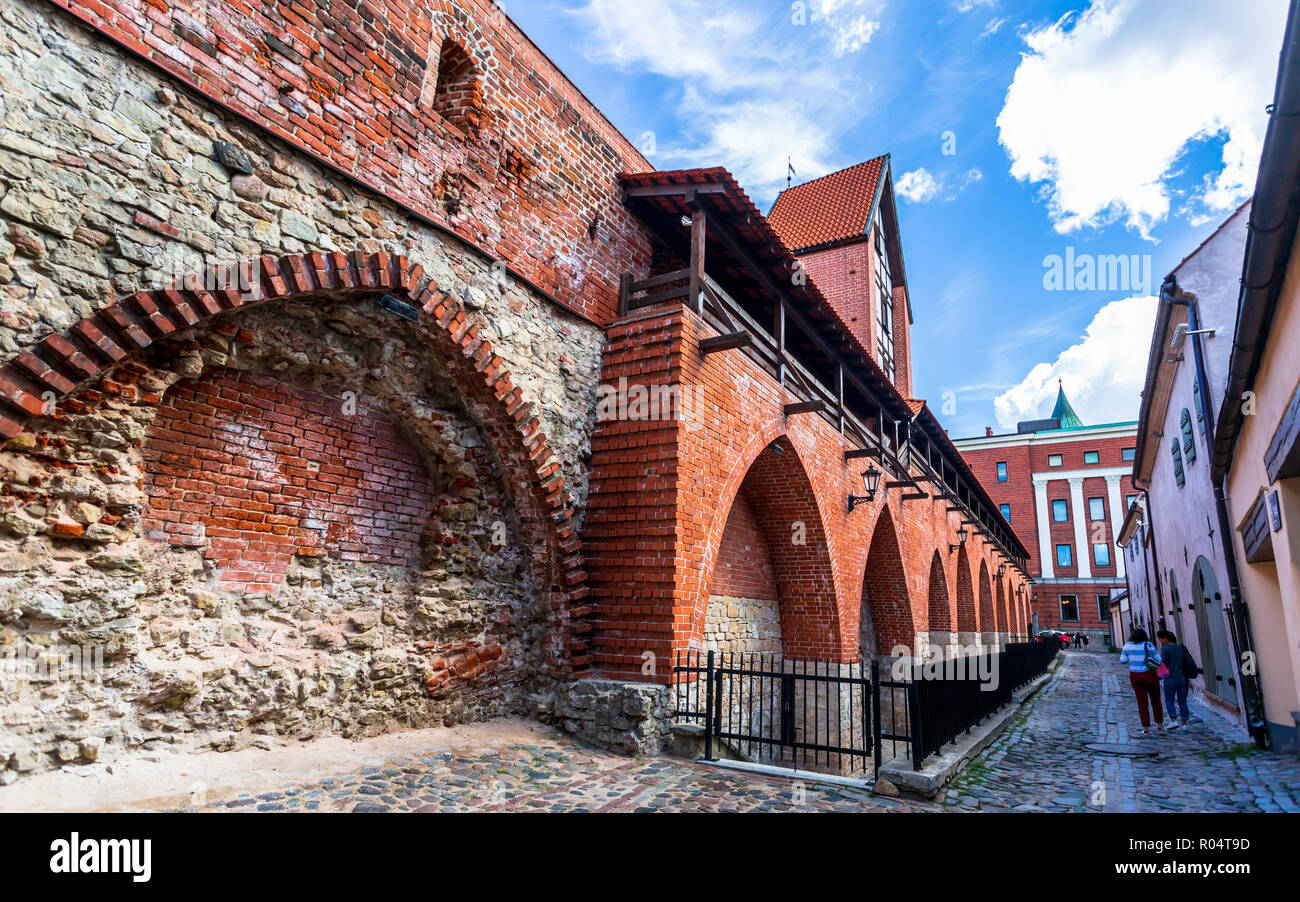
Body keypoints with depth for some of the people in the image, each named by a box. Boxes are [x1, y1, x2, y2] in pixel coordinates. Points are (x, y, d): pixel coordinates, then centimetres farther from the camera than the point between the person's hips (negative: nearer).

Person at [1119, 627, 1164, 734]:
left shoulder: (1127, 646, -3)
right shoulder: (1148, 645, -8)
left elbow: (1123, 659, -1)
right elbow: (1158, 660, -5)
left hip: (1135, 676, 1)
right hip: (1149, 675, -1)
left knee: (1142, 703, 6)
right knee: (1156, 700, 18)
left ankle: (1146, 728, 4)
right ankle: (1159, 724, 27)